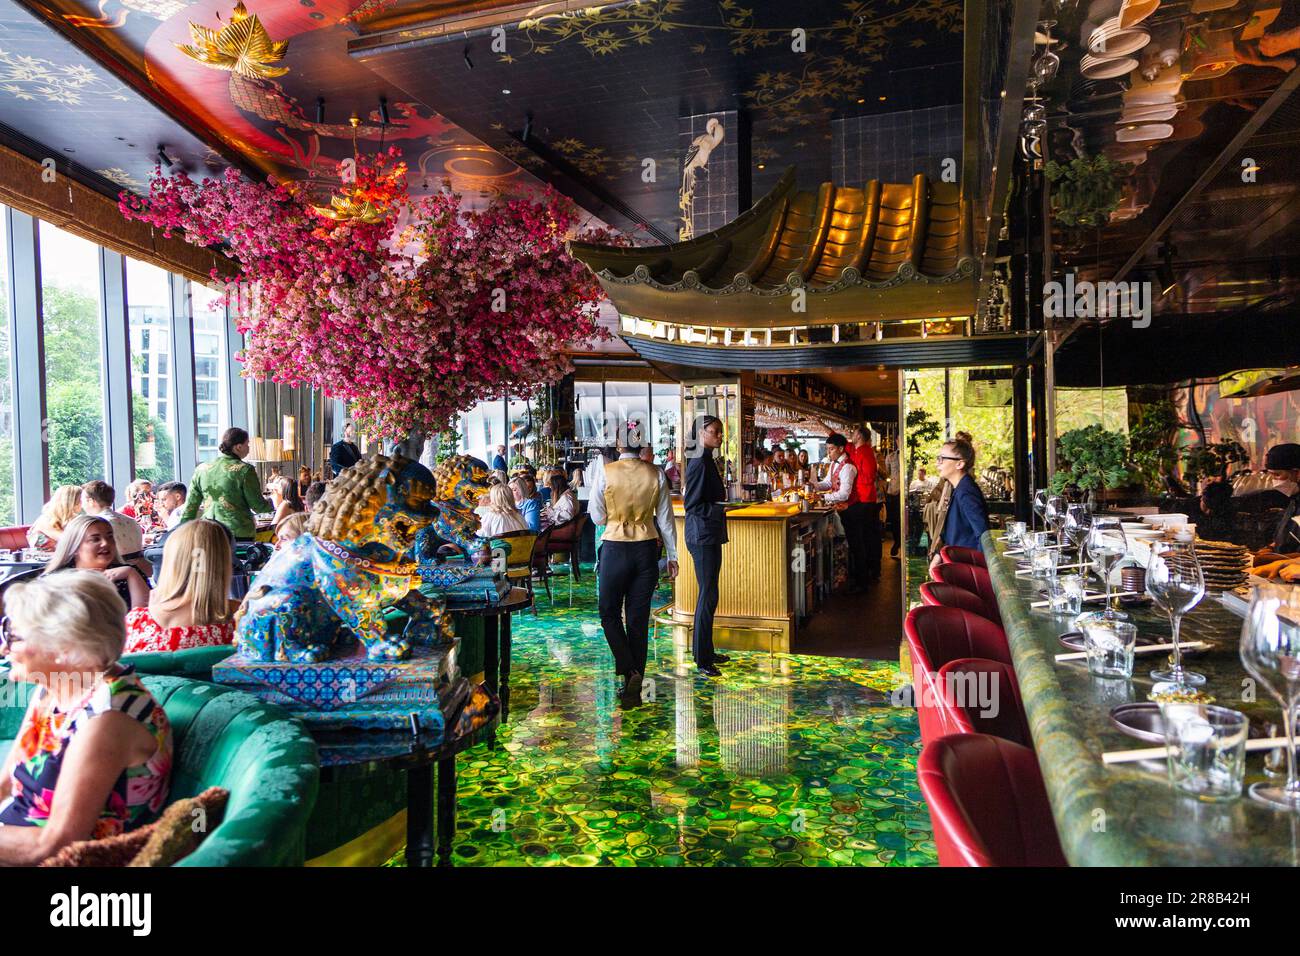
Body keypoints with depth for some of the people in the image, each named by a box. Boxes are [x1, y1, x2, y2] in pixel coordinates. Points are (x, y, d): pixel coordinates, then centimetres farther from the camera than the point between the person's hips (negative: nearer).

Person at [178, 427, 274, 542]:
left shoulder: (201, 469, 7)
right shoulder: (245, 470, -8)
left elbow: (190, 506, 11)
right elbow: (257, 506, -4)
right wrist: (274, 503, 15)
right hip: (239, 533, -5)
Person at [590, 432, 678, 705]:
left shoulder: (606, 473, -11)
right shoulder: (656, 475, -3)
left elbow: (597, 516, -5)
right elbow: (665, 519, 3)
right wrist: (672, 555, 11)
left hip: (615, 549, -3)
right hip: (646, 550, 3)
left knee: (610, 614, 13)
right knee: (638, 618, 9)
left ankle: (629, 671, -5)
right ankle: (633, 688, 15)